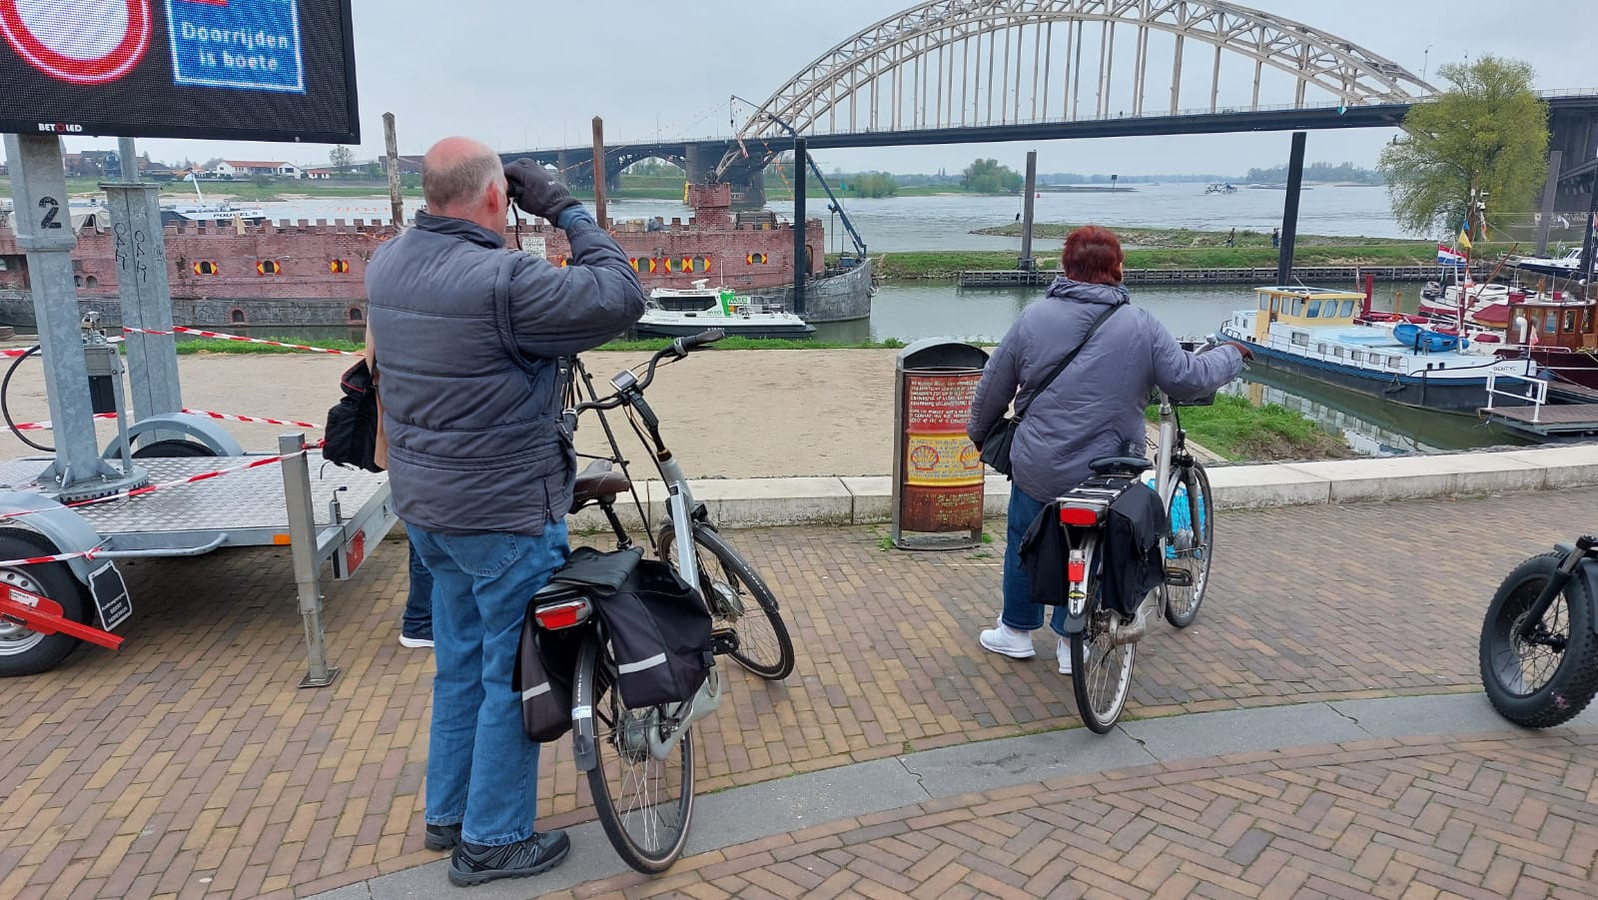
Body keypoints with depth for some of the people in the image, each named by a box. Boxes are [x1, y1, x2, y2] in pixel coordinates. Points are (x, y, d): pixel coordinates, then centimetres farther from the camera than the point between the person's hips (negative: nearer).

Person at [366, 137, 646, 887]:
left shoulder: (386, 265, 1)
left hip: (426, 505, 8)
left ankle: (447, 814, 37)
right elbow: (620, 297, -21)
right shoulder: (501, 281, -25)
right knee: (514, 675, 7)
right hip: (505, 515, -8)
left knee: (460, 661, 22)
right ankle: (493, 841, 22)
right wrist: (567, 211, -12)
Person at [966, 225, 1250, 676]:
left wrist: (979, 432, 18)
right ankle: (1071, 643, 28)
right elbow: (1189, 378, -6)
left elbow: (992, 388, 0)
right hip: (1105, 475, 0)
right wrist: (1231, 355, 14)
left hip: (1038, 469, 0)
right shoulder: (1141, 325, -9)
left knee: (1025, 544, 20)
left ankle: (1016, 631, 34)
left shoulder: (1033, 318, -6)